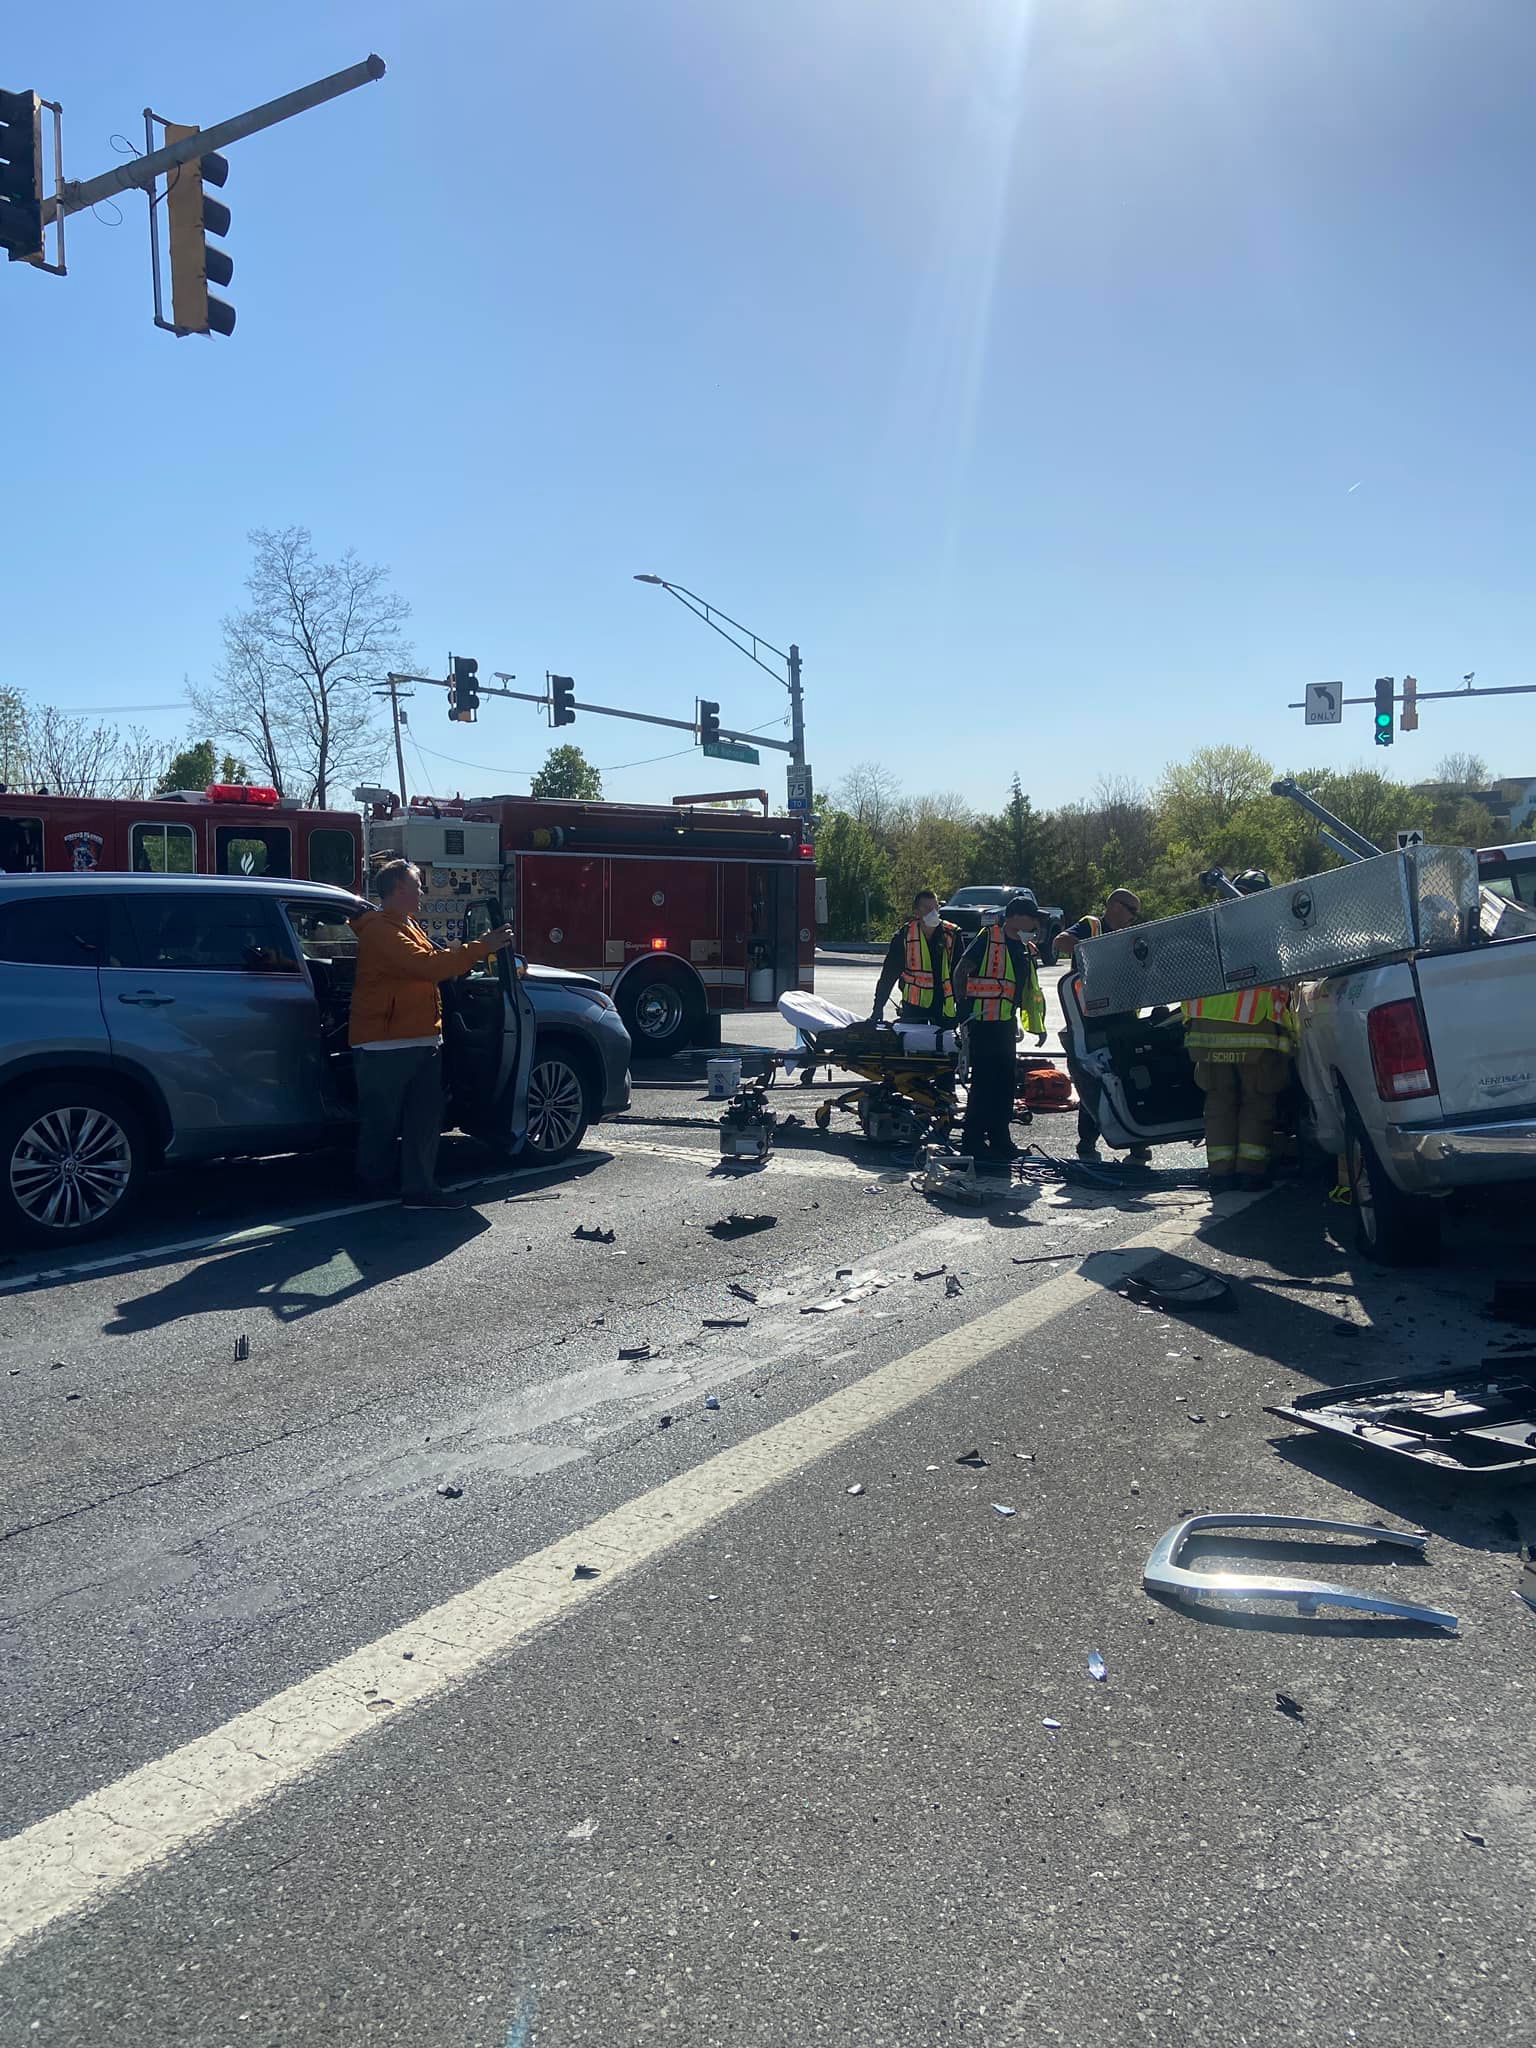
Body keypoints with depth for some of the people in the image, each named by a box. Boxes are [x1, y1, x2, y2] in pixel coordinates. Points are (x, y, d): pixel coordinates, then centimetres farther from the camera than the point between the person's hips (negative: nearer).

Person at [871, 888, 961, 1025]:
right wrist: (878, 1006, -6)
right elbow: (889, 973, -2)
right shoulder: (904, 935, -6)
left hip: (944, 1003, 1)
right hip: (914, 1004, -1)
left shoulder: (951, 934, -1)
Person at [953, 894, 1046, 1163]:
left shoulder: (1026, 949, 17)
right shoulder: (989, 937, -8)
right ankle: (972, 1139, 0)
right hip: (982, 1021, -8)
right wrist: (963, 1008, -9)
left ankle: (999, 1138, 19)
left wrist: (1038, 1026, 19)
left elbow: (1031, 991, 23)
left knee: (1006, 1081, 11)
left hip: (1007, 1022, 8)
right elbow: (960, 972, -9)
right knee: (984, 1081, -7)